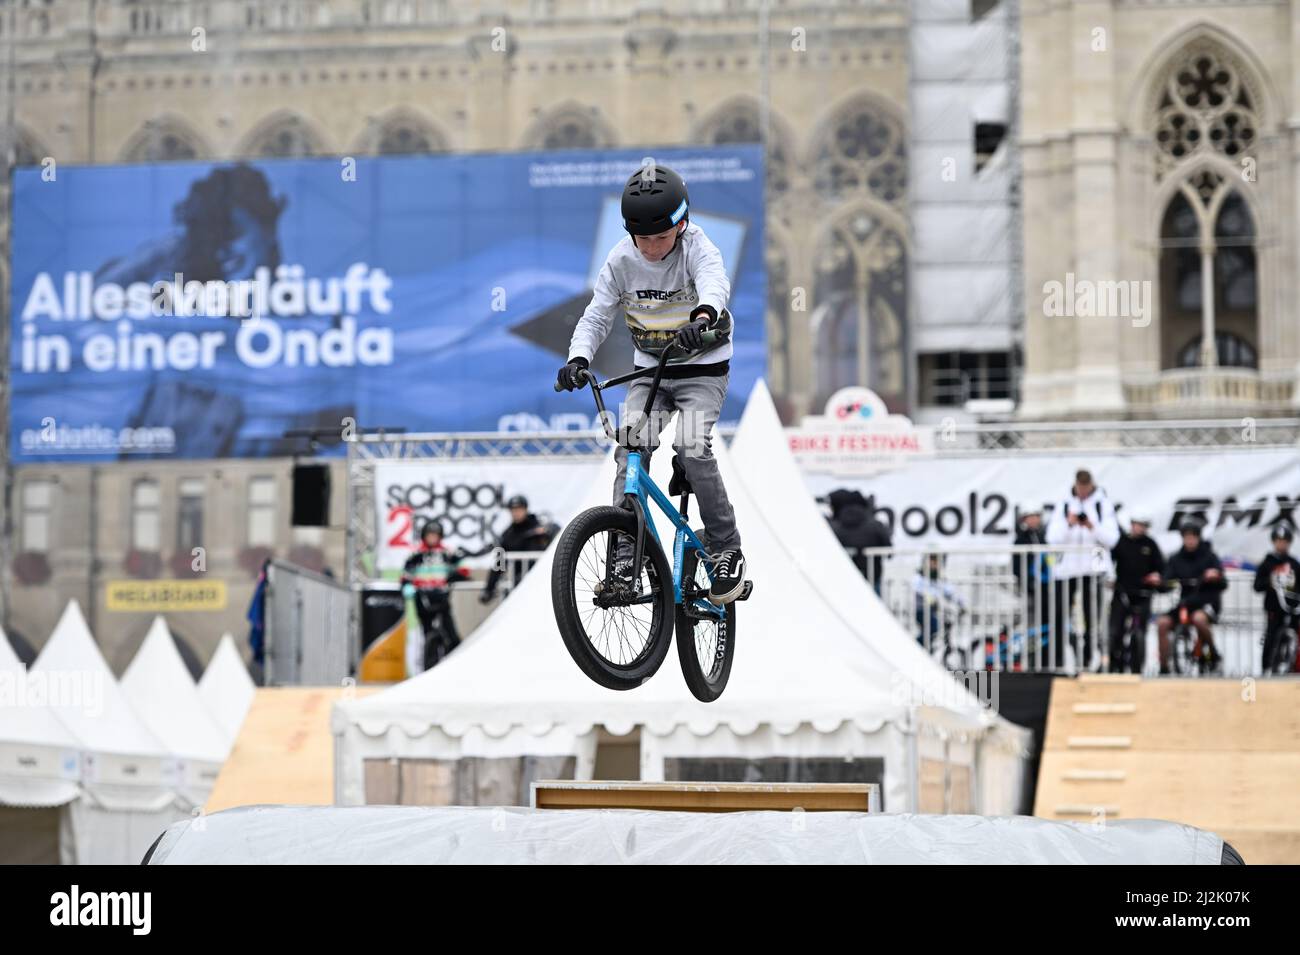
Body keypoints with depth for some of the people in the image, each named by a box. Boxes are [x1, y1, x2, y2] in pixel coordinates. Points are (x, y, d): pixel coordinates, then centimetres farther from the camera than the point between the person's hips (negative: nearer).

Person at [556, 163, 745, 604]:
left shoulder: (697, 248, -20)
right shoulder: (620, 260, -9)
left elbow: (714, 282, -42)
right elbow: (597, 315, -7)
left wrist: (703, 317, -65)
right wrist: (578, 358, -27)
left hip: (702, 368, -4)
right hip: (648, 369, 4)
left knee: (692, 448, -23)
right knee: (631, 450, -15)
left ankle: (727, 550, -9)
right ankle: (624, 556, -12)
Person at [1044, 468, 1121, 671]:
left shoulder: (1103, 504, 5)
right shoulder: (1064, 505, 9)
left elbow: (1111, 539, -2)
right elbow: (1053, 538, 1)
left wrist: (1093, 527, -18)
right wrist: (1068, 525, -16)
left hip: (1093, 568, -1)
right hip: (1066, 568, 2)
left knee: (1090, 617, -3)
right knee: (1059, 616, -1)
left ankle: (1086, 661, 0)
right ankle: (1057, 660, 6)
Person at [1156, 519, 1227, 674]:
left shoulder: (1209, 556, -3)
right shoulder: (1176, 559, 6)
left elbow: (1223, 585, -11)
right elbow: (1166, 583, 2)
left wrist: (1216, 577, -33)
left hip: (1208, 601, -4)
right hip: (1186, 601, 4)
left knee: (1199, 618, -37)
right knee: (1163, 623, -19)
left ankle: (1212, 651, -13)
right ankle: (1164, 668, -10)